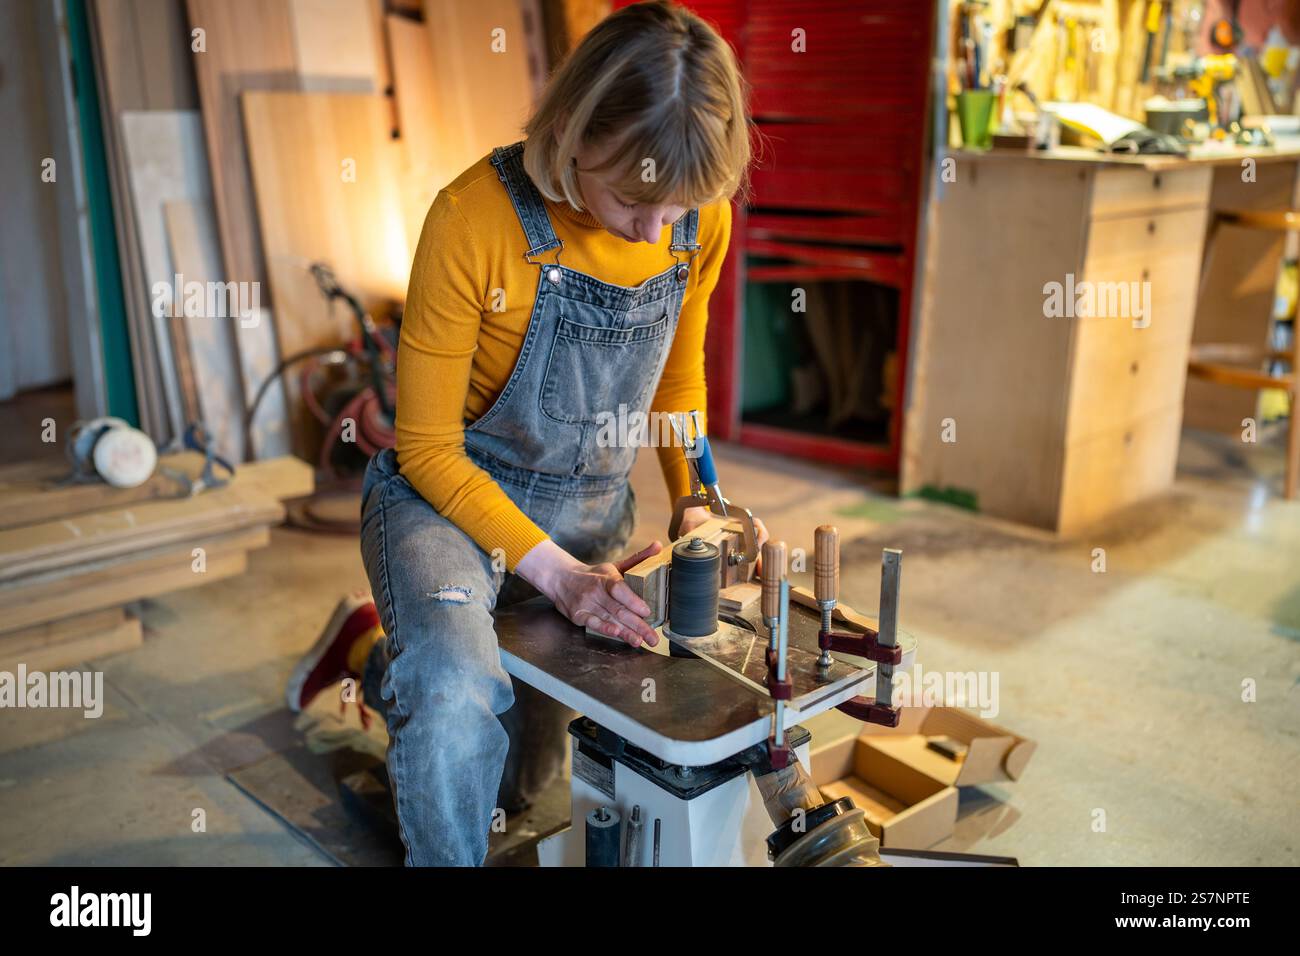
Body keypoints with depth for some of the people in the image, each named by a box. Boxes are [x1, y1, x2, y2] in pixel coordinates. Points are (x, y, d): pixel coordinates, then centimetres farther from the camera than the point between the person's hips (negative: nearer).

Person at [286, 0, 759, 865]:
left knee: (519, 777, 18)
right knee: (459, 705, -38)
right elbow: (428, 448, -18)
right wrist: (557, 572, -23)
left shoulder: (701, 221, -10)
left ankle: (372, 651, 43)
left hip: (593, 508, 6)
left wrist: (694, 507, -5)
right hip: (446, 498, -5)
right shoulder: (476, 218, -26)